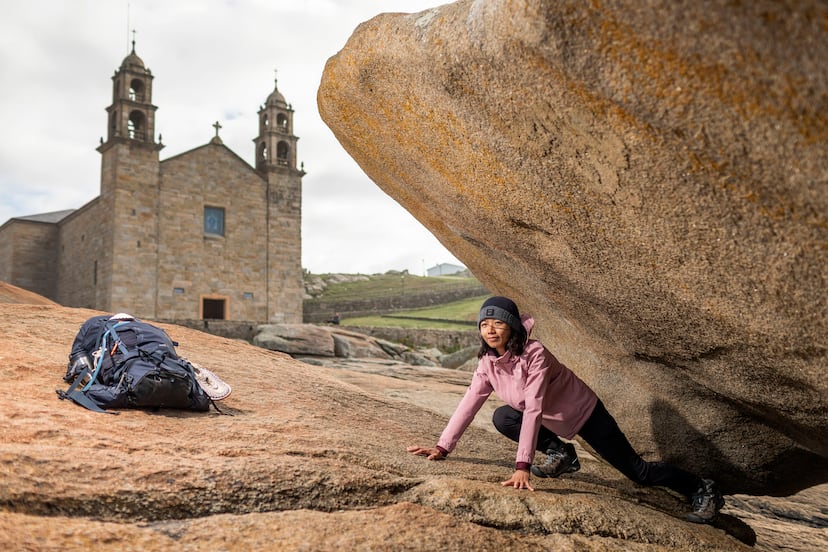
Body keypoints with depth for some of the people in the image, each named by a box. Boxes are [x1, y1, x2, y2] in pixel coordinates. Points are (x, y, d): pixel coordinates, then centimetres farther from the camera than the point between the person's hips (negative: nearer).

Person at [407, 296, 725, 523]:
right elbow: (469, 403, -12)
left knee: (637, 471, -2)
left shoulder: (534, 354, -33)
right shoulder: (488, 362, -12)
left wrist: (522, 466, -43)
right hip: (554, 420, 6)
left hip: (585, 413, -6)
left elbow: (534, 409, -38)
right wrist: (443, 447, -21)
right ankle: (562, 455, 5)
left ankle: (702, 491, 21)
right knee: (503, 418, -14)